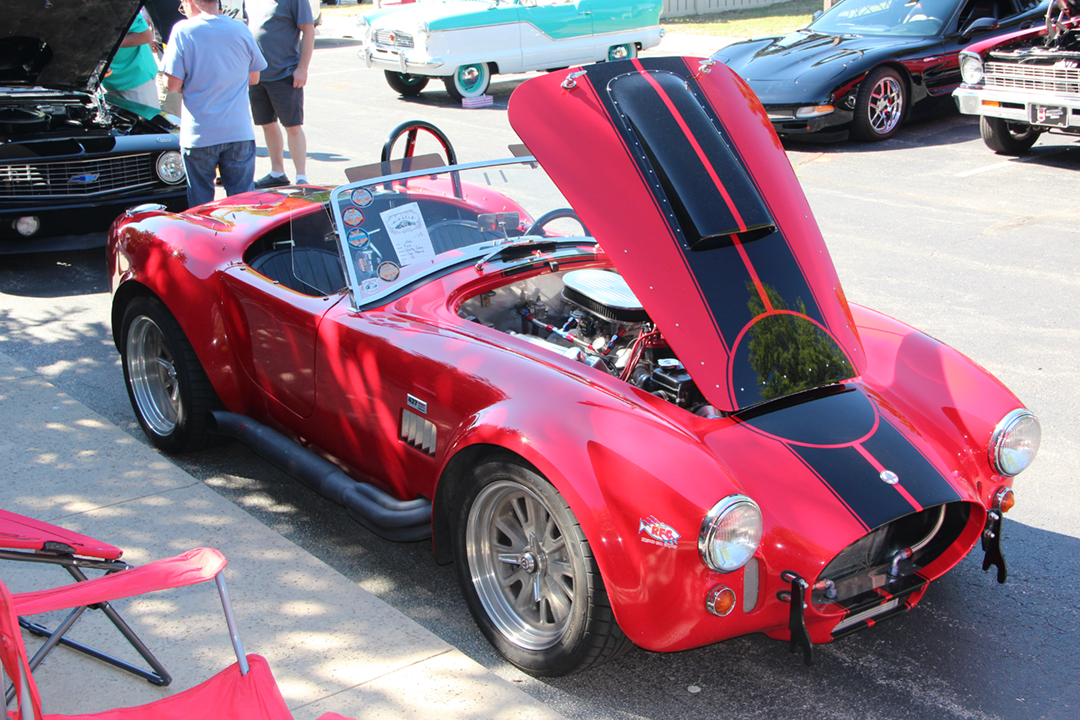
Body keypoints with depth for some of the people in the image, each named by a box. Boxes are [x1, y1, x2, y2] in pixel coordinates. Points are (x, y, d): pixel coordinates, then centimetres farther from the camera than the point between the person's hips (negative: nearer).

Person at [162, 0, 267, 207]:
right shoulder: (240, 29, 2)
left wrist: (193, 85, 11)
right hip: (240, 132, 2)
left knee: (200, 200, 11)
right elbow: (254, 78, 12)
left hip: (199, 135, -2)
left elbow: (173, 86, -9)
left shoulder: (183, 31, -8)